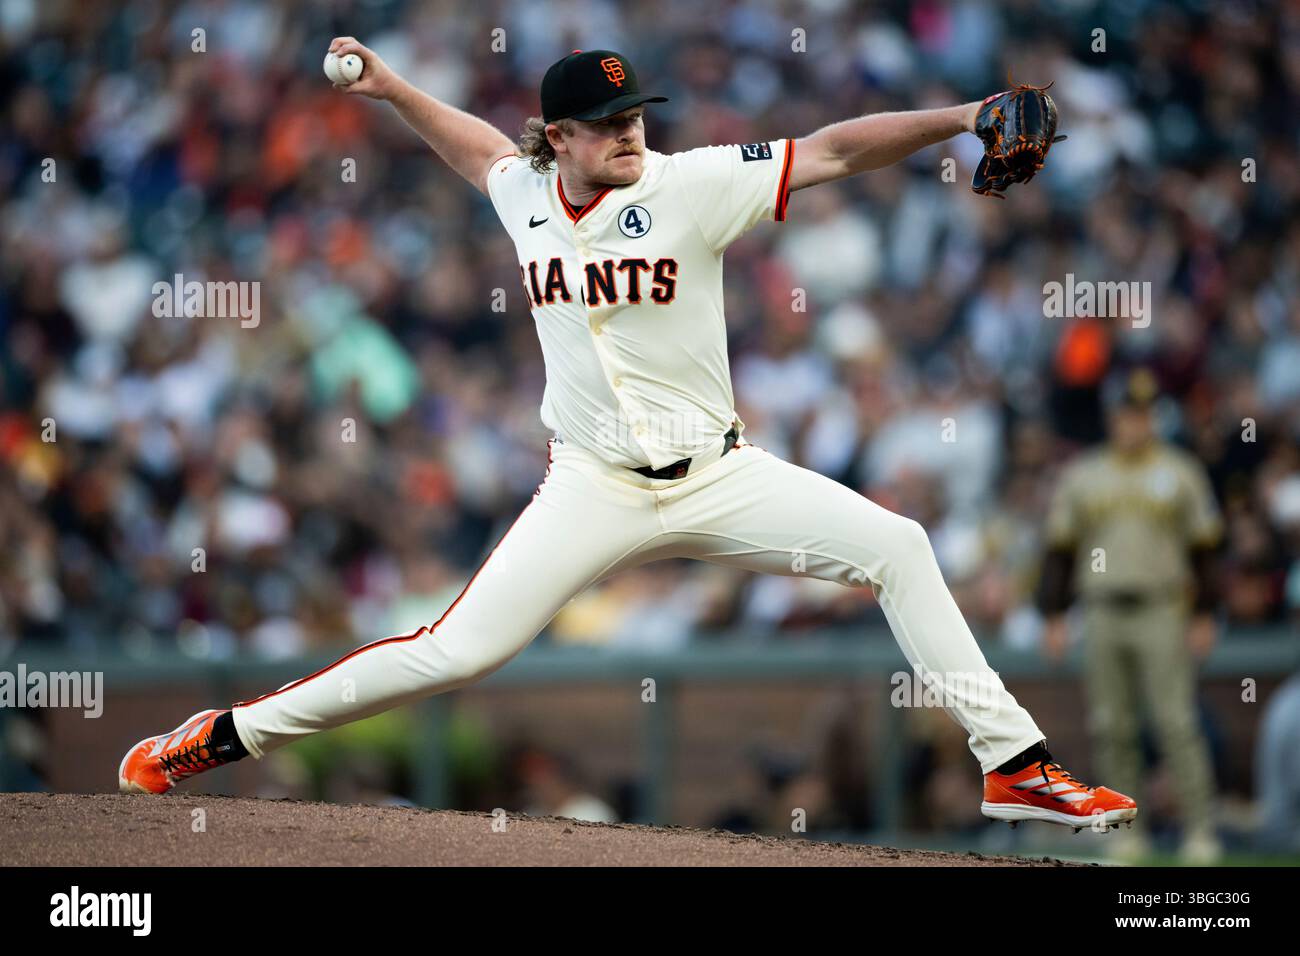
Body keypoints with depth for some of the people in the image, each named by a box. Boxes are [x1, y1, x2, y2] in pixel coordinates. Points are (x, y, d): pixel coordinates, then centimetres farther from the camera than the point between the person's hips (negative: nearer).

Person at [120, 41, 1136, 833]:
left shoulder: (690, 185, -9)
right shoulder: (527, 197, 2)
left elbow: (833, 151, -16)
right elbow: (480, 145, 27)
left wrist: (957, 120, -25)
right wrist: (390, 88, 23)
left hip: (715, 475, 0)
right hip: (592, 489, 0)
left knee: (895, 547, -15)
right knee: (458, 651, -11)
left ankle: (1014, 765, -9)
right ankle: (232, 733, 2)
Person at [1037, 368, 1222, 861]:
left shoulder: (1181, 472, 5)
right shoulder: (1081, 476, 9)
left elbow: (1203, 548, 4)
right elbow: (1059, 551, 11)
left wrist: (1204, 616, -2)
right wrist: (1053, 617, 4)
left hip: (1162, 614, -3)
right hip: (1102, 616, 3)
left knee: (1177, 723, -9)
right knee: (1112, 728, 3)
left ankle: (1200, 829, -8)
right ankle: (1130, 830, 10)